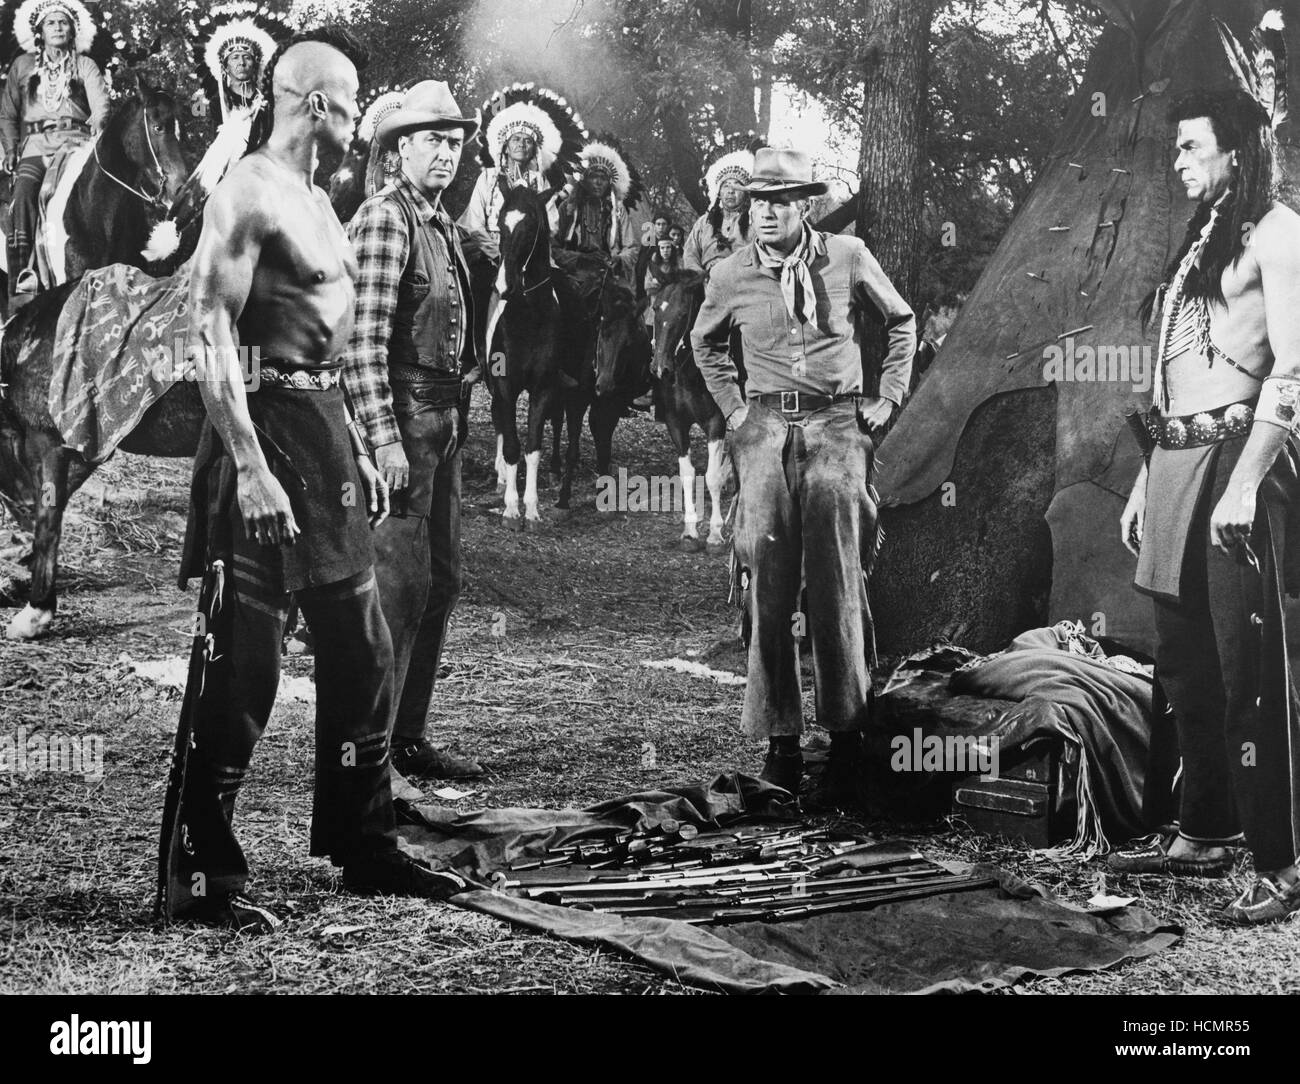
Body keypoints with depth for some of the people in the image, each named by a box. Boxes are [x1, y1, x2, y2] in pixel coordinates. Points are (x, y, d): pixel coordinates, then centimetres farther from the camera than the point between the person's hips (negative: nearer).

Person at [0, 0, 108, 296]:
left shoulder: (85, 66, 18)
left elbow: (100, 103, 3)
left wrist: (97, 124, -20)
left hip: (75, 140, -1)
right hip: (34, 145, 1)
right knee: (24, 192, -27)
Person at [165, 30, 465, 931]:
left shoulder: (316, 201, 18)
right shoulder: (250, 191, -11)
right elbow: (211, 333, -18)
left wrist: (355, 447, 20)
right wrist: (250, 466, -25)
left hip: (327, 428, 9)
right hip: (270, 428, -9)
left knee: (363, 652, 12)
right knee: (244, 664, -6)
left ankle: (364, 846, 24)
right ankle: (205, 874, 2)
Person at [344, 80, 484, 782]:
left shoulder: (442, 223, 18)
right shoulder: (384, 216, -11)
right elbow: (363, 337, -18)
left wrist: (455, 416, 14)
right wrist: (384, 436, -23)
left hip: (443, 418, 10)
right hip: (400, 414, -10)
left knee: (441, 580, 12)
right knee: (400, 584, -9)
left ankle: (407, 736, 21)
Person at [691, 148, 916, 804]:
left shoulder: (847, 258, 0)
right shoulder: (731, 275, 4)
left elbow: (901, 320, 16)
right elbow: (704, 342, 24)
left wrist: (888, 398, 10)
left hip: (837, 426, -1)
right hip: (766, 430, 1)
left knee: (838, 583, -4)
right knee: (767, 586, -2)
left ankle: (847, 739, 3)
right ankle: (780, 744, 6)